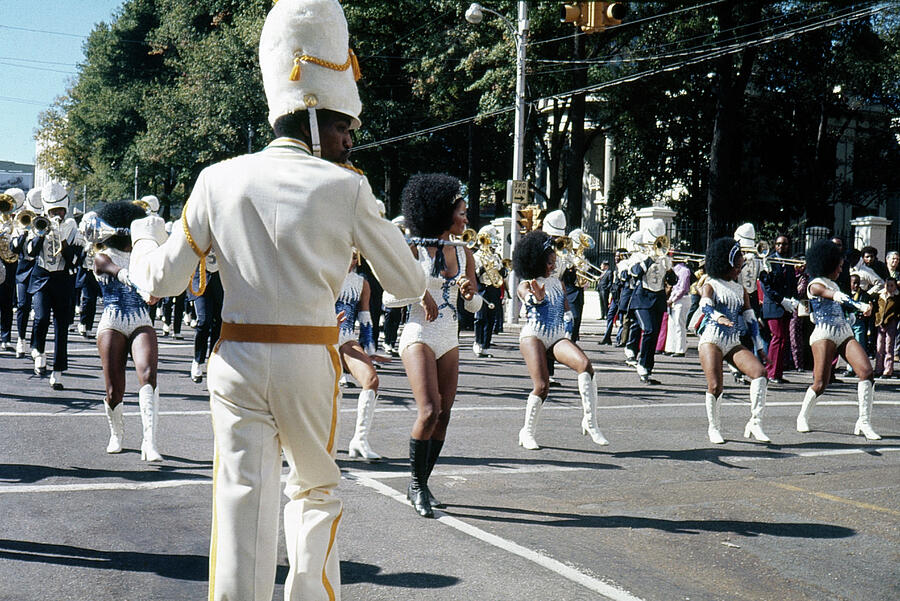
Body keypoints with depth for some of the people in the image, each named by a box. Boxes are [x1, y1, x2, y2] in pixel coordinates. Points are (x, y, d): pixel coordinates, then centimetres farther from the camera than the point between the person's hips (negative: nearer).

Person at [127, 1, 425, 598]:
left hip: (238, 362, 1)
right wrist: (394, 232, 21)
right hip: (311, 366, -1)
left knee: (244, 502, 3)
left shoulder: (221, 179, -1)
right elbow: (409, 285, 0)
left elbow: (162, 281, 4)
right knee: (316, 491, 21)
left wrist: (145, 235, 25)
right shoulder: (346, 188, -7)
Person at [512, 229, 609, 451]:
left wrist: (568, 330, 5)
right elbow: (530, 299, -21)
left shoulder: (557, 282, 19)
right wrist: (537, 297, -45)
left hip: (558, 338, 4)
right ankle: (527, 433, 1)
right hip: (534, 336, -4)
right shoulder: (525, 286, 2)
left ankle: (589, 422, -23)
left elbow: (567, 310, 24)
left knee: (585, 364, -24)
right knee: (542, 386, -20)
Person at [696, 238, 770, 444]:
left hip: (734, 342, 4)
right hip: (712, 339, -4)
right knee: (715, 386, -14)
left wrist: (759, 347, 12)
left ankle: (755, 423, -18)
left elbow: (750, 319, 18)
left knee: (759, 372, -19)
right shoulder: (711, 285, 3)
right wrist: (719, 317, -40)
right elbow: (705, 305, -18)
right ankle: (714, 428, 9)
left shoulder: (740, 290, 17)